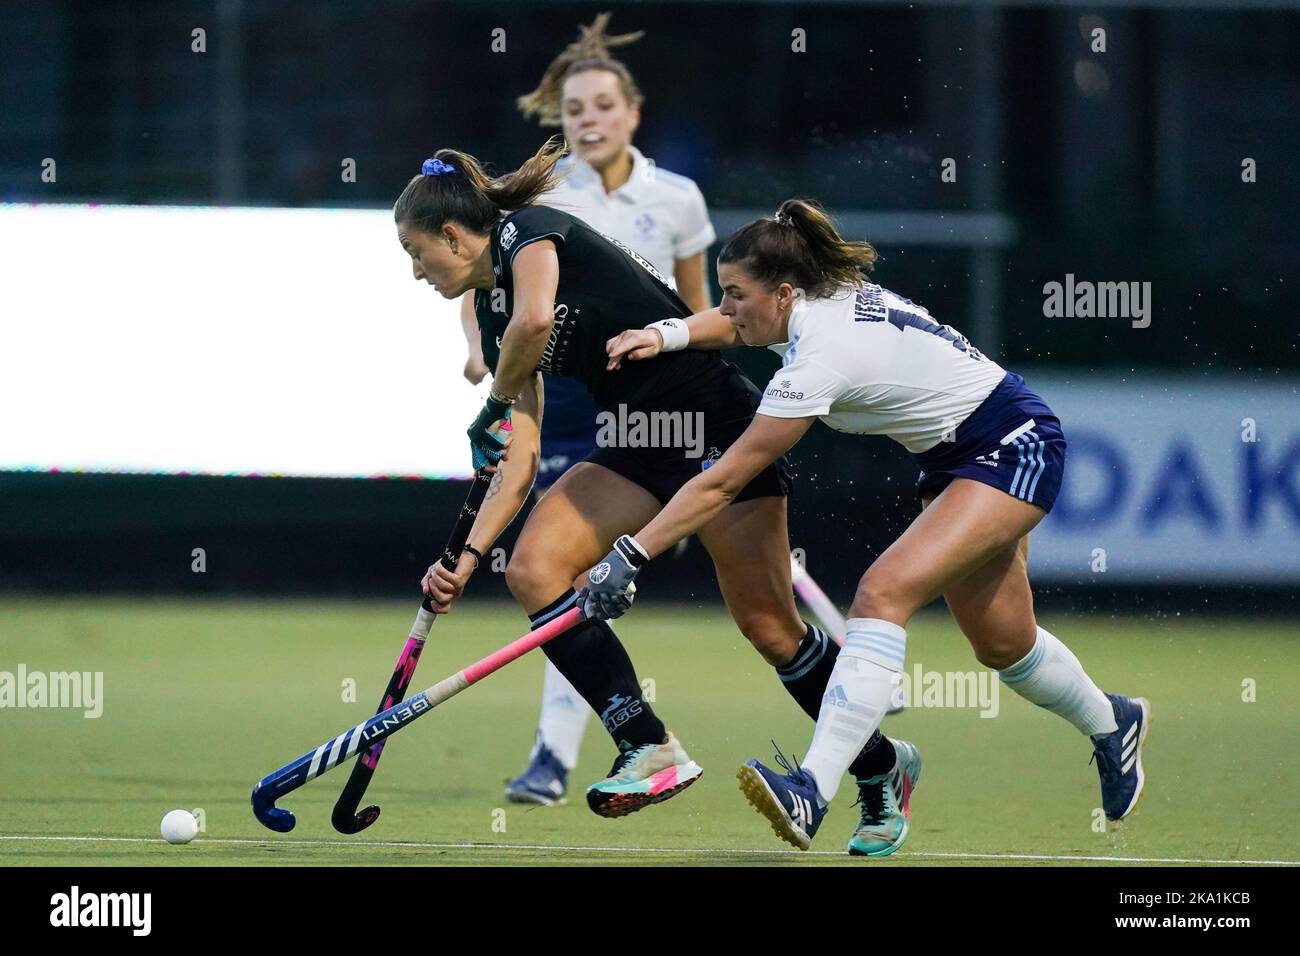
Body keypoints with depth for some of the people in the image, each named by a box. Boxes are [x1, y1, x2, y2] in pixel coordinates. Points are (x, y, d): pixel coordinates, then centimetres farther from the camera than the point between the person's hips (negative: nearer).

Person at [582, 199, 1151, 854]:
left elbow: (722, 484, -27)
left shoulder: (823, 356, -29)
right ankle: (1112, 726, 48)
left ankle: (813, 793, -37)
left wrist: (630, 554, -24)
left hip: (1015, 449, -10)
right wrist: (668, 335, -5)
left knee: (885, 592, -27)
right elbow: (734, 326, 17)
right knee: (1001, 644, 20)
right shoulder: (831, 295, -5)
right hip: (957, 456, 10)